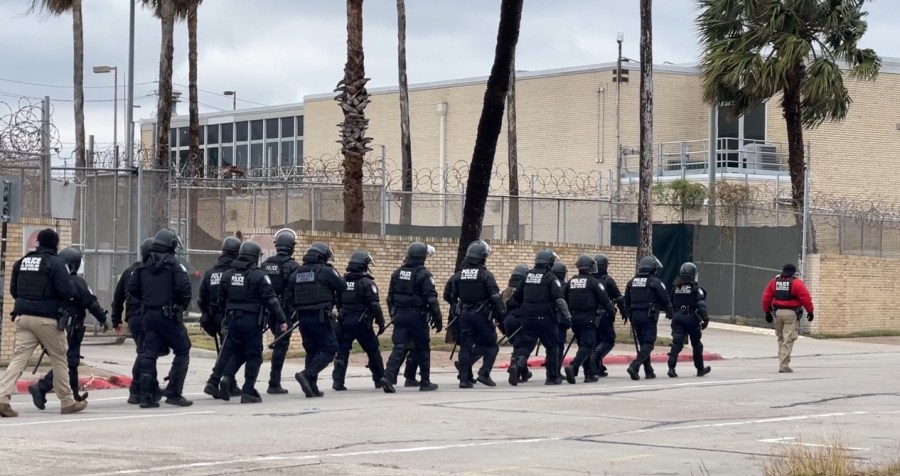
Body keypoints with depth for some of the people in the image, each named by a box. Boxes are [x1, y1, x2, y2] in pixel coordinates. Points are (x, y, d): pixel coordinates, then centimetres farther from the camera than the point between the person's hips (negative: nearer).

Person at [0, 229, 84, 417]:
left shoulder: (22, 262, 10)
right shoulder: (55, 262, -9)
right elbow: (67, 291, -15)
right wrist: (73, 287, 6)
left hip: (23, 316, 5)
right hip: (47, 319, -5)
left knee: (18, 358, 0)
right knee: (59, 359, 9)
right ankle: (68, 402, 17)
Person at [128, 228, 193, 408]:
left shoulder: (144, 265, 10)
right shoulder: (173, 263, -9)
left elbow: (131, 288, 10)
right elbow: (184, 287, -19)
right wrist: (183, 304, -1)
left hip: (149, 315, 6)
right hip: (169, 315, -6)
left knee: (149, 354, 8)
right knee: (182, 352, 5)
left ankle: (145, 397, 5)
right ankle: (173, 393, 0)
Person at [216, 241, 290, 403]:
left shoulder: (227, 275, 8)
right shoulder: (259, 276, -10)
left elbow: (220, 299, 14)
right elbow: (271, 300, -13)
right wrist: (282, 320, -8)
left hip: (233, 320, 5)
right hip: (252, 321, -5)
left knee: (236, 353, 19)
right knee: (253, 356, 3)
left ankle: (227, 377, -7)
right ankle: (248, 392, 2)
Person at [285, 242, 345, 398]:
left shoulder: (296, 273, 11)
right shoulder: (325, 271, -8)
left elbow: (288, 296, 13)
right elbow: (342, 287, -5)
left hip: (303, 318, 7)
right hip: (321, 318, -7)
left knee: (311, 351, 16)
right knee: (329, 349, -2)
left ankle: (311, 387, 13)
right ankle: (307, 374, -20)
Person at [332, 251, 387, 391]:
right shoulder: (367, 283, -10)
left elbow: (337, 302, 16)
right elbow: (374, 305, -15)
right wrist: (381, 323, -9)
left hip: (344, 321, 5)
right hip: (361, 322, -5)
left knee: (342, 351, 4)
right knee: (373, 351, 9)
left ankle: (338, 381, -6)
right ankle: (380, 380, 15)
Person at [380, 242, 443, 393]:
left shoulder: (397, 273, 8)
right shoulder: (423, 274, -11)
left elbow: (390, 297, 14)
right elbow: (431, 299, -14)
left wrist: (393, 314, 24)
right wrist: (438, 319, -9)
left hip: (400, 316, 5)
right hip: (417, 316, -5)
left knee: (399, 347, 0)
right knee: (423, 349, 8)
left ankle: (388, 376, -19)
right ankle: (425, 383, 15)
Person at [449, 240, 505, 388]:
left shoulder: (459, 275, 7)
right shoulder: (485, 275, -10)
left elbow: (453, 297, 13)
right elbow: (495, 297, -13)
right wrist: (501, 316, -9)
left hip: (464, 314, 5)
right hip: (481, 315, -5)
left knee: (465, 346, 9)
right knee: (490, 345, 6)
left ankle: (464, 378, 5)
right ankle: (484, 373, -6)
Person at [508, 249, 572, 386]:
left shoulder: (527, 276, 12)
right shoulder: (551, 278, -6)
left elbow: (516, 297, 20)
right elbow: (559, 299, -16)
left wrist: (522, 310, 36)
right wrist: (567, 315, -16)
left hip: (528, 318, 5)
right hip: (545, 318, -5)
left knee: (526, 345, 5)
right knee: (552, 347, 9)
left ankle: (517, 366, -22)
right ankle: (553, 377, 13)